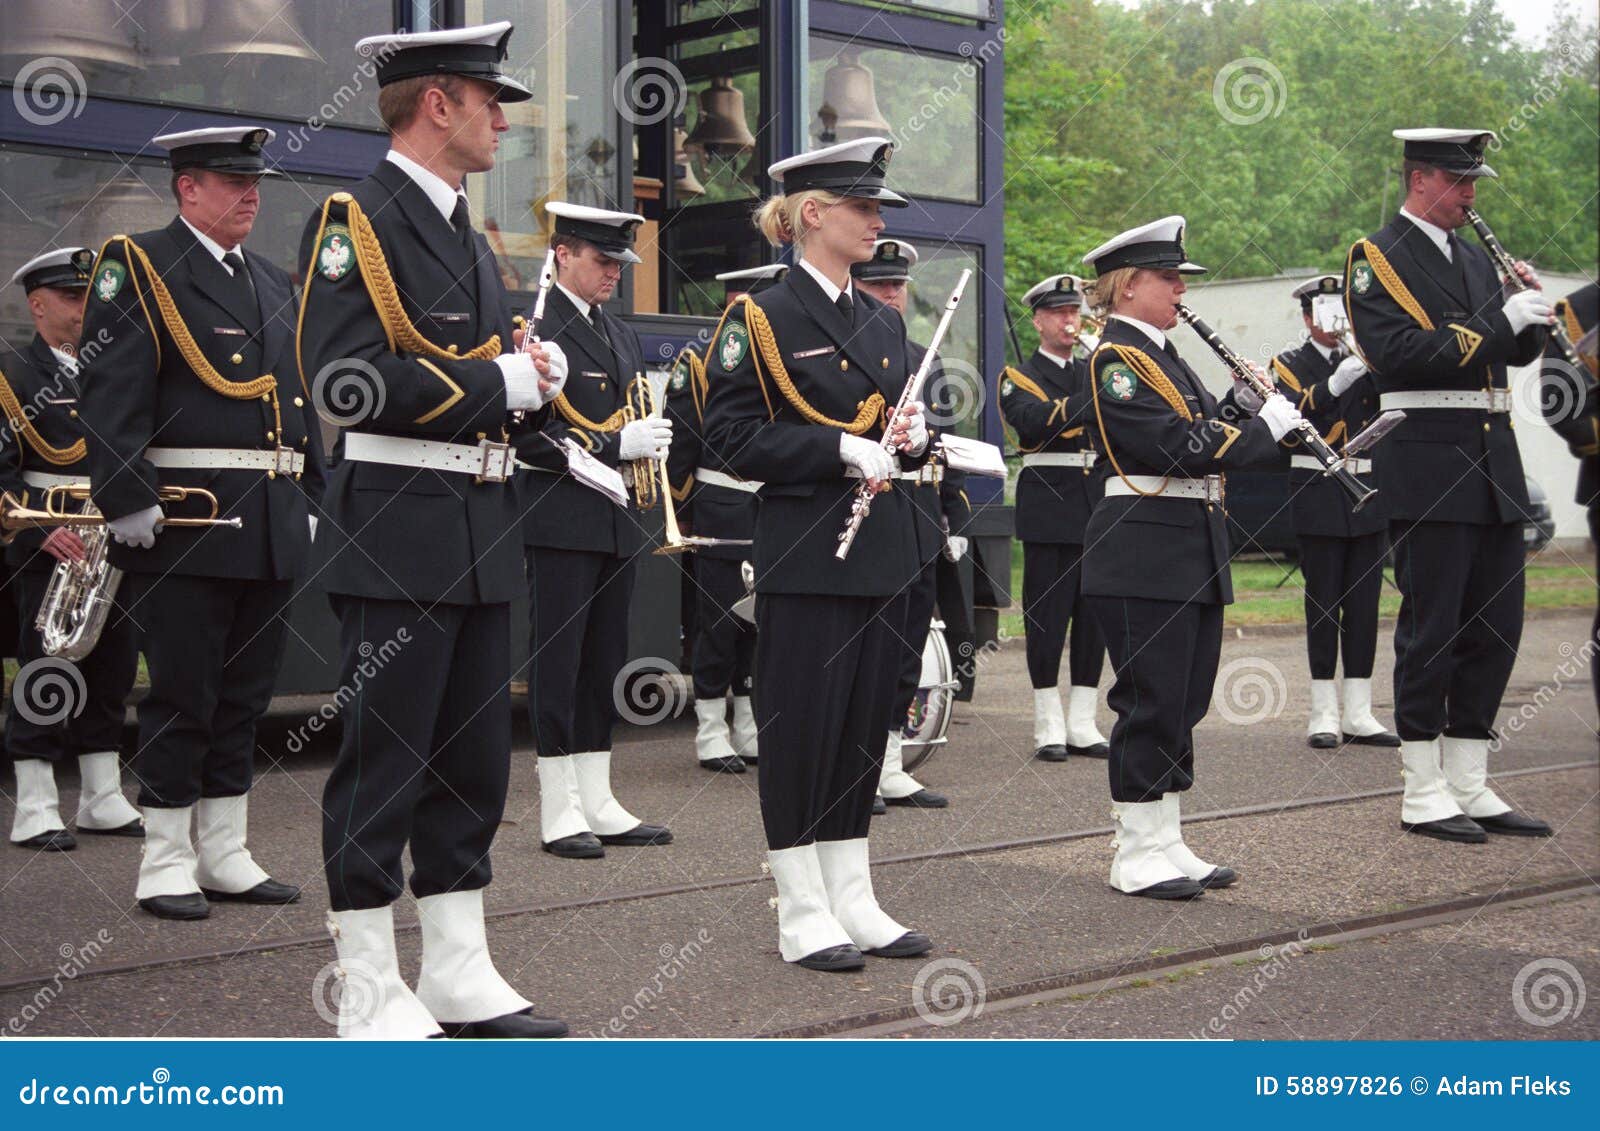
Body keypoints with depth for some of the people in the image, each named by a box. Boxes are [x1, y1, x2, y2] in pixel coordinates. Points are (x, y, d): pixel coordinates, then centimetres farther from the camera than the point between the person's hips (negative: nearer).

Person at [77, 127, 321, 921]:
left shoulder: (276, 284, 18)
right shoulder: (138, 268, -3)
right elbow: (109, 393, -12)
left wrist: (308, 499, 16)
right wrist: (128, 502, -18)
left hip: (271, 527, 7)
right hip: (184, 521, -7)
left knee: (244, 697, 11)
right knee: (181, 697, -1)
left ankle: (225, 856, 21)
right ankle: (166, 863, 10)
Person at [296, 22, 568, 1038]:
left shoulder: (470, 239, 19)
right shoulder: (354, 223, -8)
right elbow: (348, 382, -20)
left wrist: (534, 376, 4)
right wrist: (497, 381, -15)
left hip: (482, 535, 9)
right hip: (398, 534, -9)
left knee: (474, 760, 12)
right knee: (384, 762, -2)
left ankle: (461, 978, 22)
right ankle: (371, 999, 8)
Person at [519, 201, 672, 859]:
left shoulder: (623, 337, 18)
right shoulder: (532, 328, -8)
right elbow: (529, 434, -16)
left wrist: (649, 444, 2)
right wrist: (614, 444, -20)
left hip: (617, 524, 8)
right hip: (561, 521, -8)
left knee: (605, 664, 11)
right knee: (557, 663, -2)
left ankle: (598, 804, 18)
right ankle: (559, 813, 4)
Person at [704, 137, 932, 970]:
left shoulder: (884, 323, 15)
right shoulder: (762, 320, -7)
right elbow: (736, 439, -12)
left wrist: (912, 436, -2)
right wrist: (844, 449, -19)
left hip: (880, 549, 7)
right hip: (804, 551, -7)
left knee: (864, 723, 11)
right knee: (799, 726, -1)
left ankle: (853, 901, 20)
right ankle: (802, 912, 9)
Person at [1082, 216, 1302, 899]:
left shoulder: (1162, 354, 18)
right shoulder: (1115, 359, -12)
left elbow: (1203, 428, 20)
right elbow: (1176, 446, -21)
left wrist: (1242, 407, 1)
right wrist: (1264, 426, -13)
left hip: (1193, 550, 10)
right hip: (1144, 553, -10)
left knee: (1185, 703, 12)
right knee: (1151, 704, -5)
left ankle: (1168, 844, 20)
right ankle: (1137, 855, 3)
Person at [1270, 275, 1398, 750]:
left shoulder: (1365, 360, 13)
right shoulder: (1290, 363, 2)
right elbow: (1294, 414, -16)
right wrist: (1337, 381, -29)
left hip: (1370, 494, 4)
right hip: (1319, 496, -4)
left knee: (1364, 602, 4)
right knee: (1323, 602, -3)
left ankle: (1358, 713, 9)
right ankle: (1324, 714, 2)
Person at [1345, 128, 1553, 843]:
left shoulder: (1474, 258, 19)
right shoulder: (1376, 259, -4)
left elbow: (1518, 352, 19)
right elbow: (1400, 353, -18)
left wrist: (1529, 311, -1)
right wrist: (1496, 319, -18)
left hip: (1493, 461, 8)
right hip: (1428, 467, -8)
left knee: (1497, 628, 9)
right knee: (1430, 629, -3)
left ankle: (1469, 786, 17)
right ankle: (1423, 794, 6)